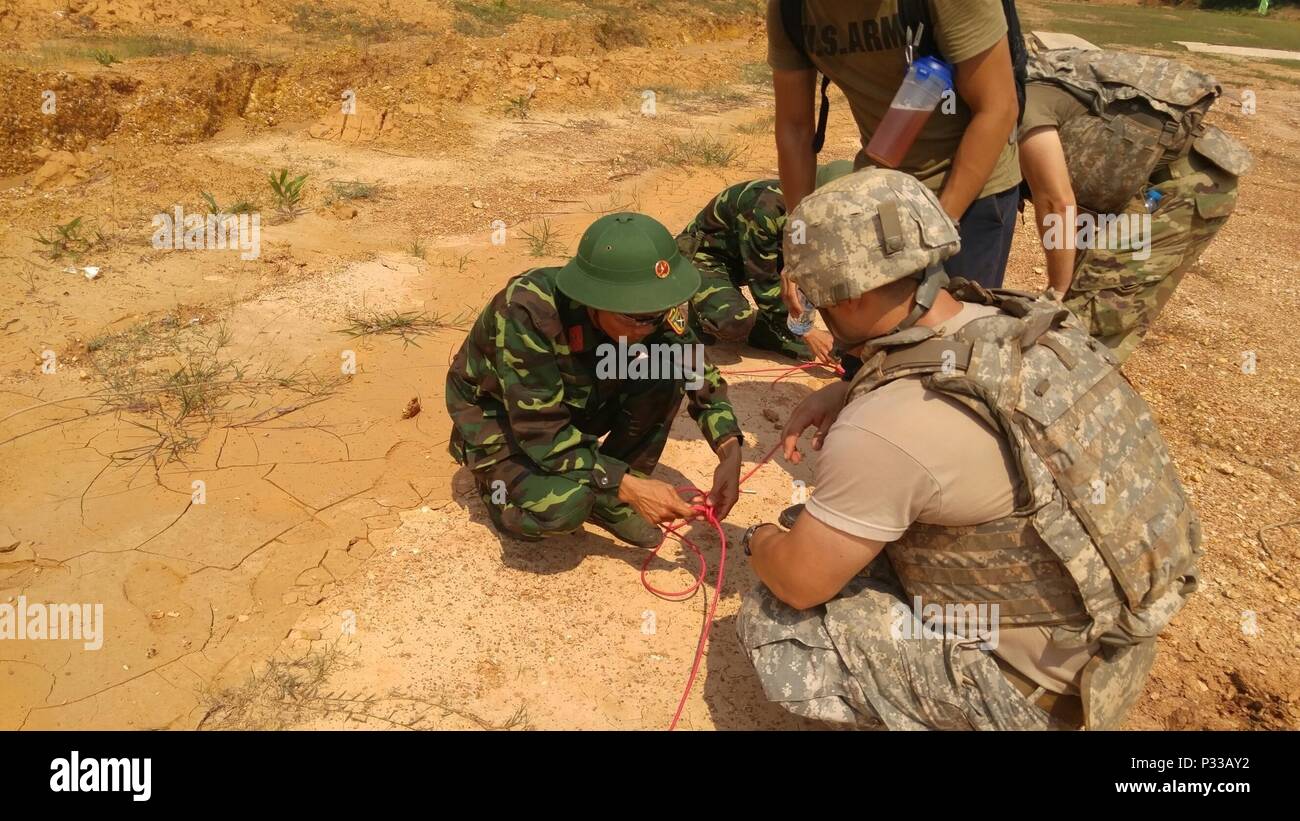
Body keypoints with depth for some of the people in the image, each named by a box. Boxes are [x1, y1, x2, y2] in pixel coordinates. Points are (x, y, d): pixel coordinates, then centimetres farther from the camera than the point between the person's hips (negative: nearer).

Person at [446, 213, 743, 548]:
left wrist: (730, 453, -26)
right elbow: (541, 431, -34)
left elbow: (701, 376, -10)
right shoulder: (527, 312, -37)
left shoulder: (650, 310, -21)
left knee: (667, 370, -21)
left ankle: (609, 499, -6)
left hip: (578, 403, 6)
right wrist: (631, 486, -37)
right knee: (564, 505, -35)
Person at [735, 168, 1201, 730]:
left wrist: (758, 542, 3)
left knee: (772, 622, -6)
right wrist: (844, 392, 1)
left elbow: (798, 582, -19)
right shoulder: (1019, 324, -8)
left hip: (1035, 694, -7)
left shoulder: (885, 429, -32)